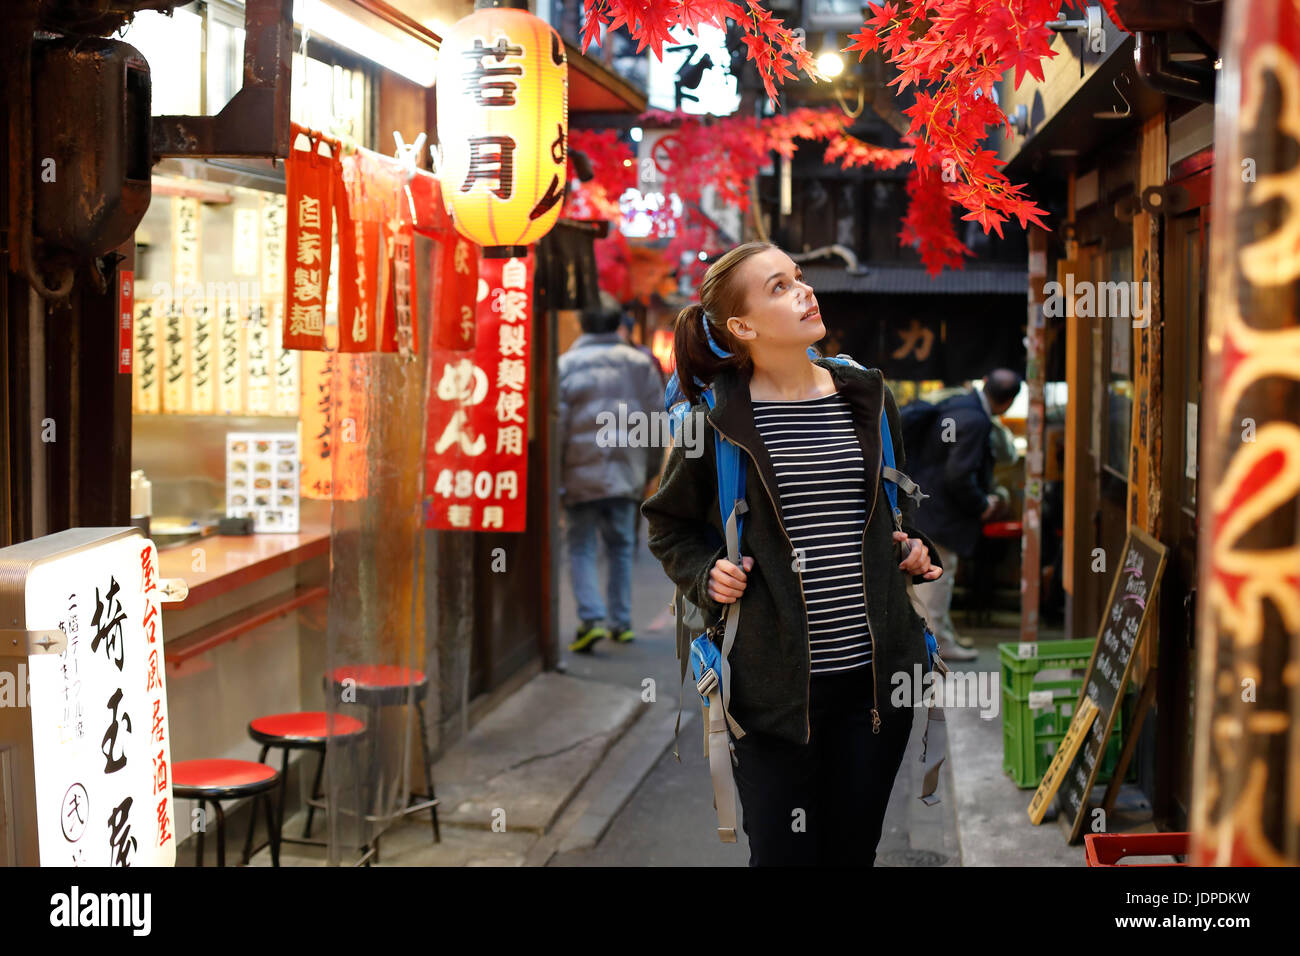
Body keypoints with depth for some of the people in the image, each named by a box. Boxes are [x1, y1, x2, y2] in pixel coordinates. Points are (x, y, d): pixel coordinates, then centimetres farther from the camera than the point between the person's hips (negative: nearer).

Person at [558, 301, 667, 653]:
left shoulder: (567, 365, -4)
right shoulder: (640, 364, 5)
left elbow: (557, 426, -8)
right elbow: (658, 420, 8)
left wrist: (554, 478, -3)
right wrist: (649, 470, 17)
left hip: (581, 475, -3)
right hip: (627, 474, 3)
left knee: (581, 548, 5)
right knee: (621, 547, 15)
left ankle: (592, 619, -10)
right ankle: (621, 621, 16)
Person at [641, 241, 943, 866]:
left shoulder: (869, 399, 7)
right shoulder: (718, 419, -4)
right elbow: (668, 522, 10)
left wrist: (914, 547, 4)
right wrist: (704, 574, -8)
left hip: (877, 672, 4)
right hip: (776, 682, -3)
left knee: (855, 850, 14)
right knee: (783, 854, 4)